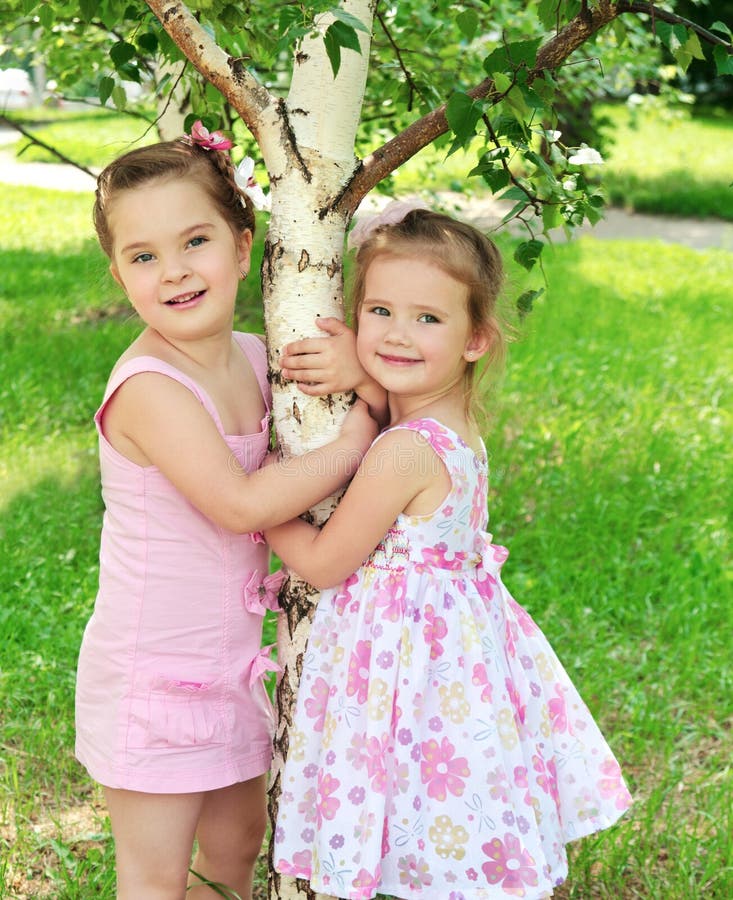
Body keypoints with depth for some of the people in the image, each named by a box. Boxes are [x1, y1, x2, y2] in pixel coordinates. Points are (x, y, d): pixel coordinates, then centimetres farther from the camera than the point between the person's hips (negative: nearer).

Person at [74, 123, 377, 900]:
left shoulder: (255, 359, 0)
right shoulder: (149, 386, -24)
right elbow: (240, 502, -28)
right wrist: (353, 445, -18)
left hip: (229, 659, 7)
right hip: (154, 676, -7)